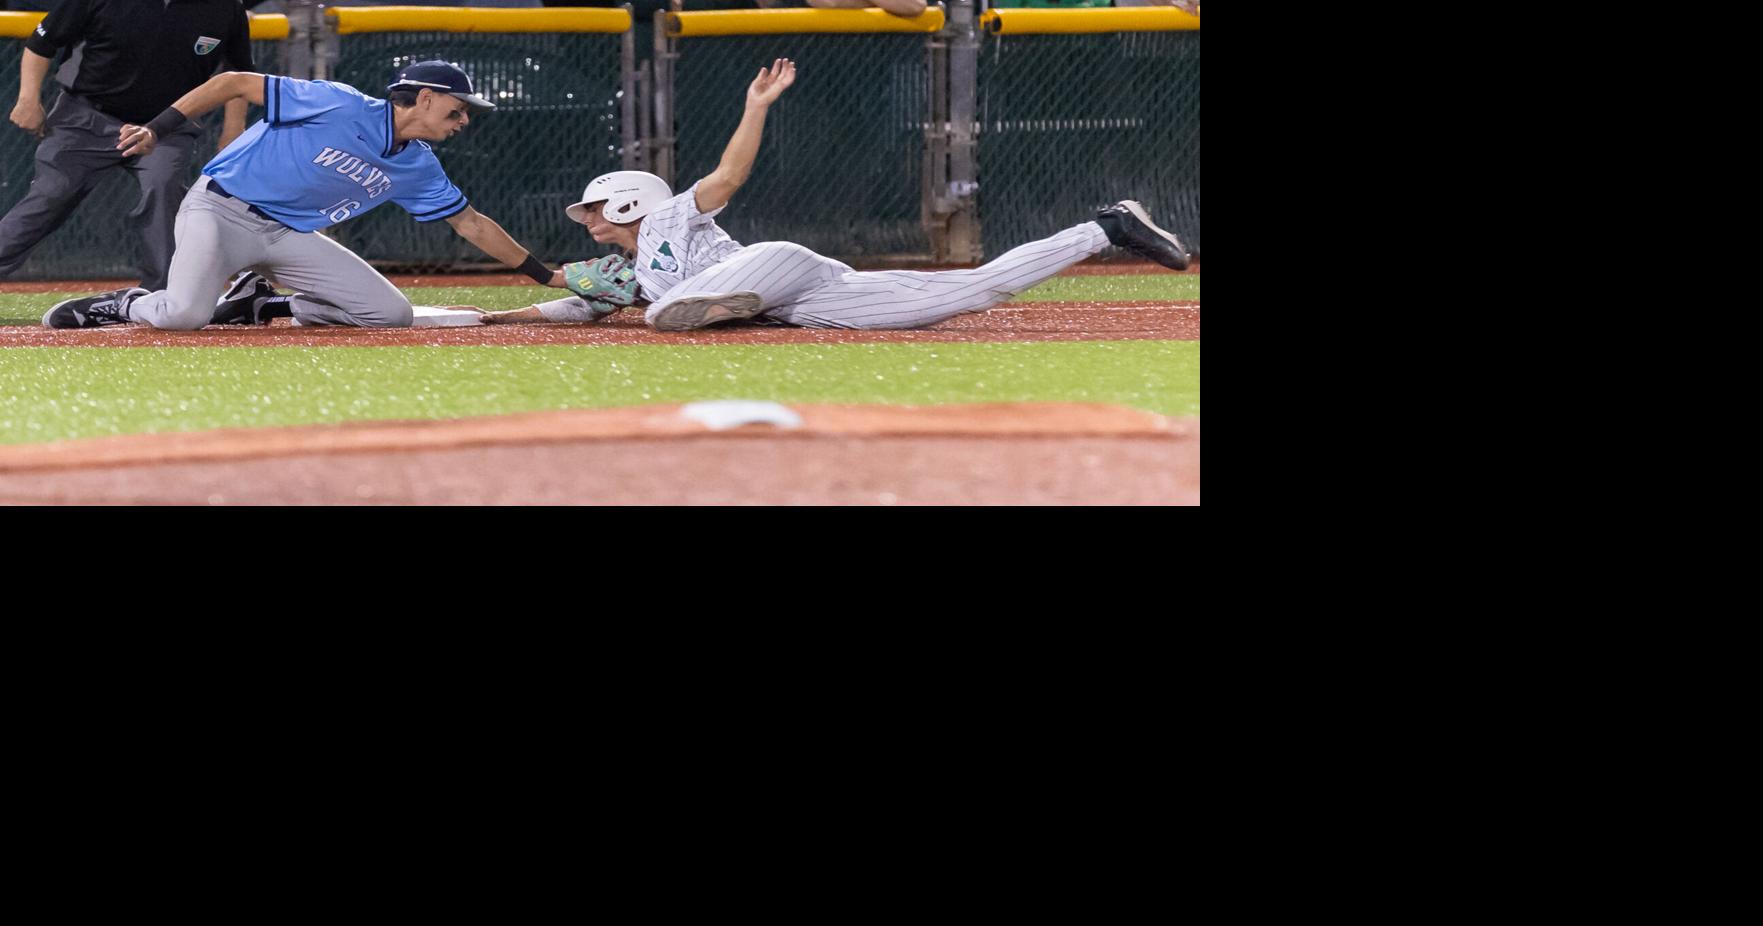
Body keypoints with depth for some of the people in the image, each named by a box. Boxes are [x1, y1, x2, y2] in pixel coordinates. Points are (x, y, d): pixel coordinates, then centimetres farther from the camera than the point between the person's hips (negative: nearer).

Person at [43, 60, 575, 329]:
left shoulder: (417, 168, 6)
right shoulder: (341, 107, -17)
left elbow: (472, 224, 14)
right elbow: (236, 83, -16)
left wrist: (548, 277, 11)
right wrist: (157, 130, -21)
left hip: (288, 235, 8)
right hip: (221, 210, -8)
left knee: (391, 314, -4)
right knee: (184, 314, -34)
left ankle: (261, 304, 9)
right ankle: (125, 305, 0)